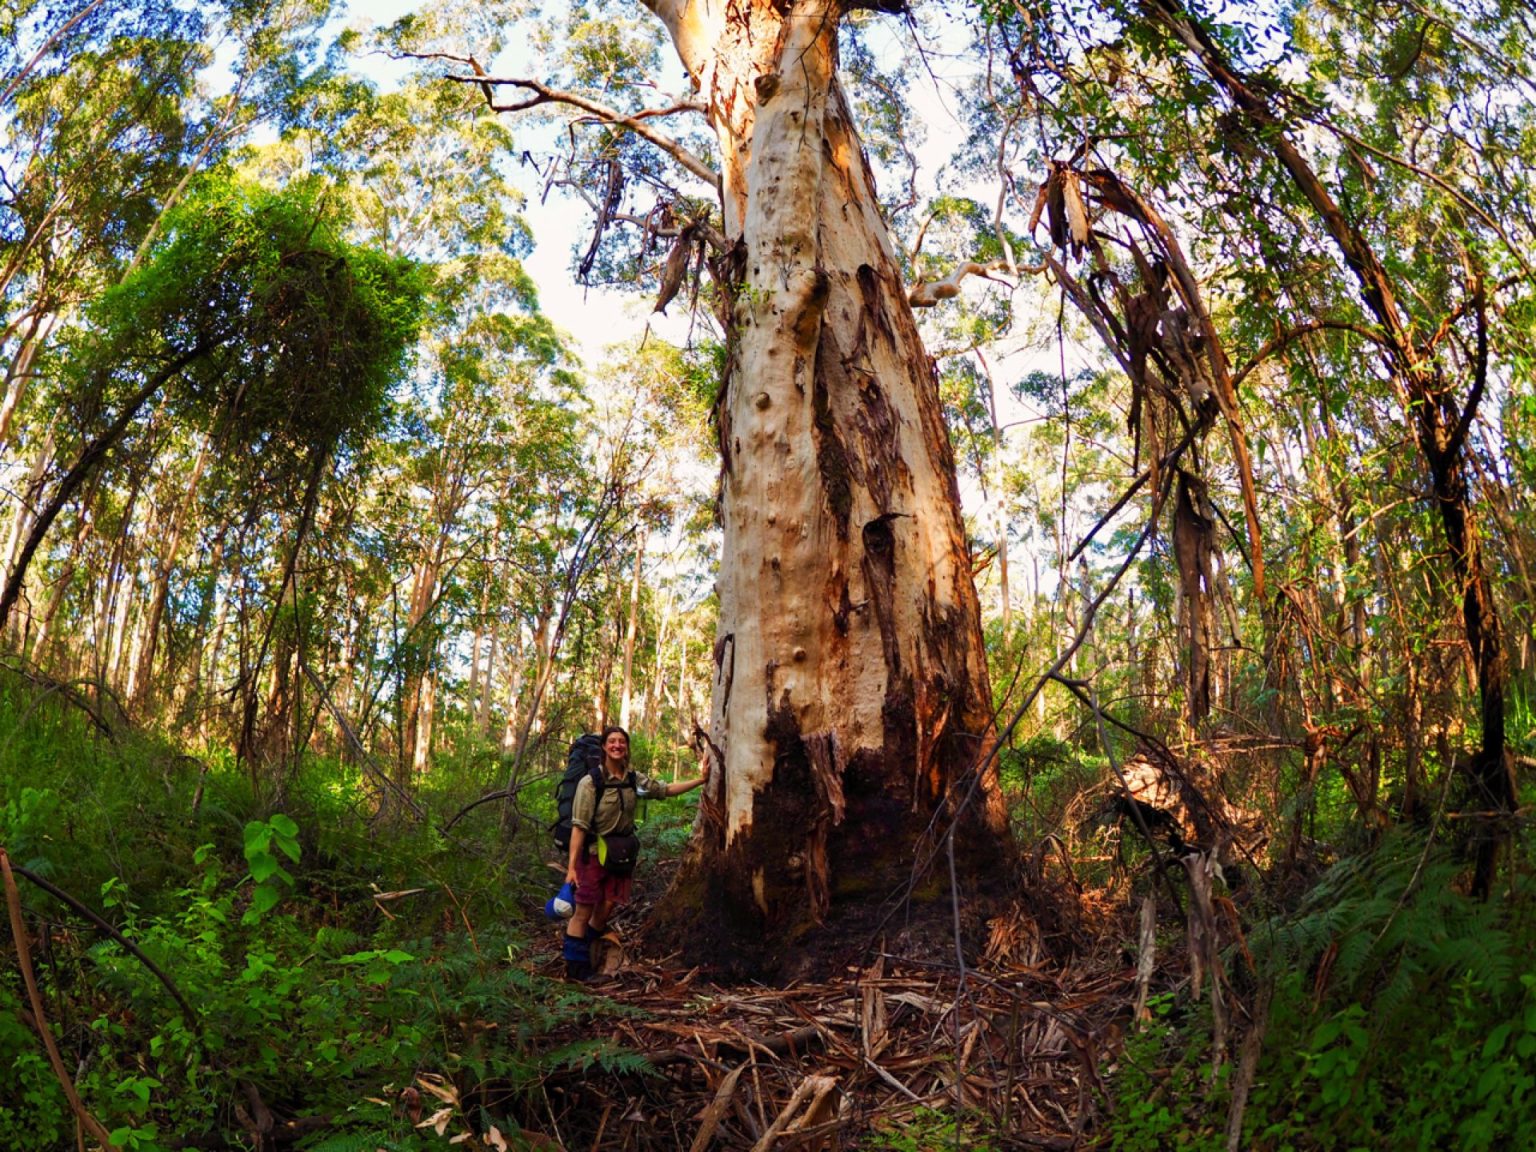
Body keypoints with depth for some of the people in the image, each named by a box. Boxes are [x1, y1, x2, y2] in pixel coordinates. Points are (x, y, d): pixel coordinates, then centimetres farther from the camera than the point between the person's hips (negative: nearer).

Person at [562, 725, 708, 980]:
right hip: (593, 854, -6)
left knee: (606, 909, 8)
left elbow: (667, 789, 13)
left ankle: (585, 963, 23)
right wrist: (572, 866, -21)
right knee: (583, 911, -4)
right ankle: (574, 968, 6)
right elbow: (579, 825, -18)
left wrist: (701, 780, 7)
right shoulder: (591, 782, -16)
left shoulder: (635, 780, 2)